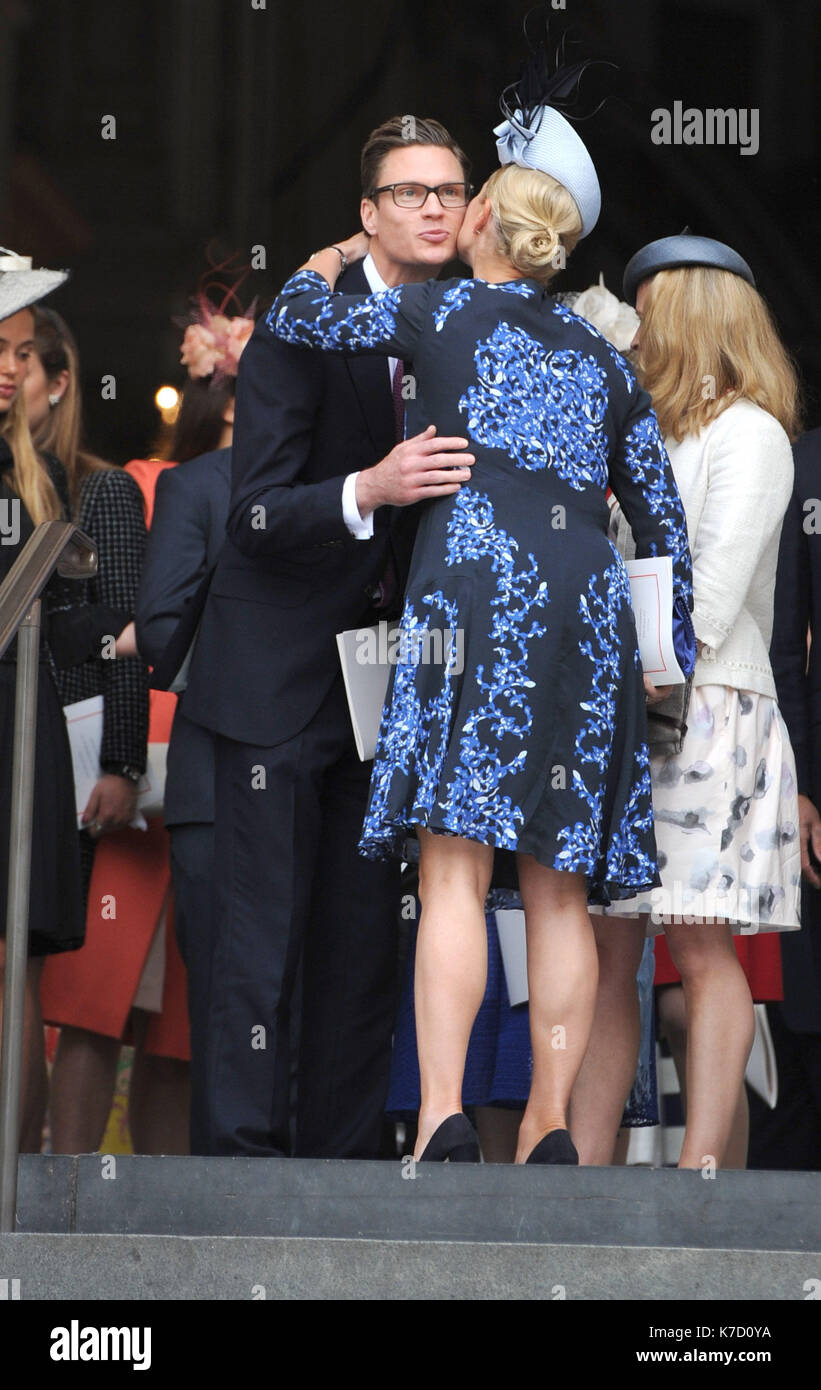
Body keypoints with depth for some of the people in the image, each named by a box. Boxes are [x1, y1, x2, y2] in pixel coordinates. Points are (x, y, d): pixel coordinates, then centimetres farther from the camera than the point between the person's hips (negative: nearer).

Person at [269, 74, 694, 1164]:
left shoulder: (440, 311, 11)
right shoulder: (602, 358, 23)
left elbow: (293, 320, 20)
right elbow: (665, 522, 21)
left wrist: (333, 260, 40)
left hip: (479, 587, -4)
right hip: (589, 609, 4)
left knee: (455, 867, -12)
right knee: (559, 889, 4)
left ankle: (443, 1119, -24)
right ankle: (549, 1129, -2)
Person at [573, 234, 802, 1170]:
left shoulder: (747, 433, 0)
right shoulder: (649, 437, 24)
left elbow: (716, 586, -10)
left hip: (702, 711, -7)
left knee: (700, 949, -9)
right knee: (604, 952, 1)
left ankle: (700, 1166, -11)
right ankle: (584, 1164, -2)